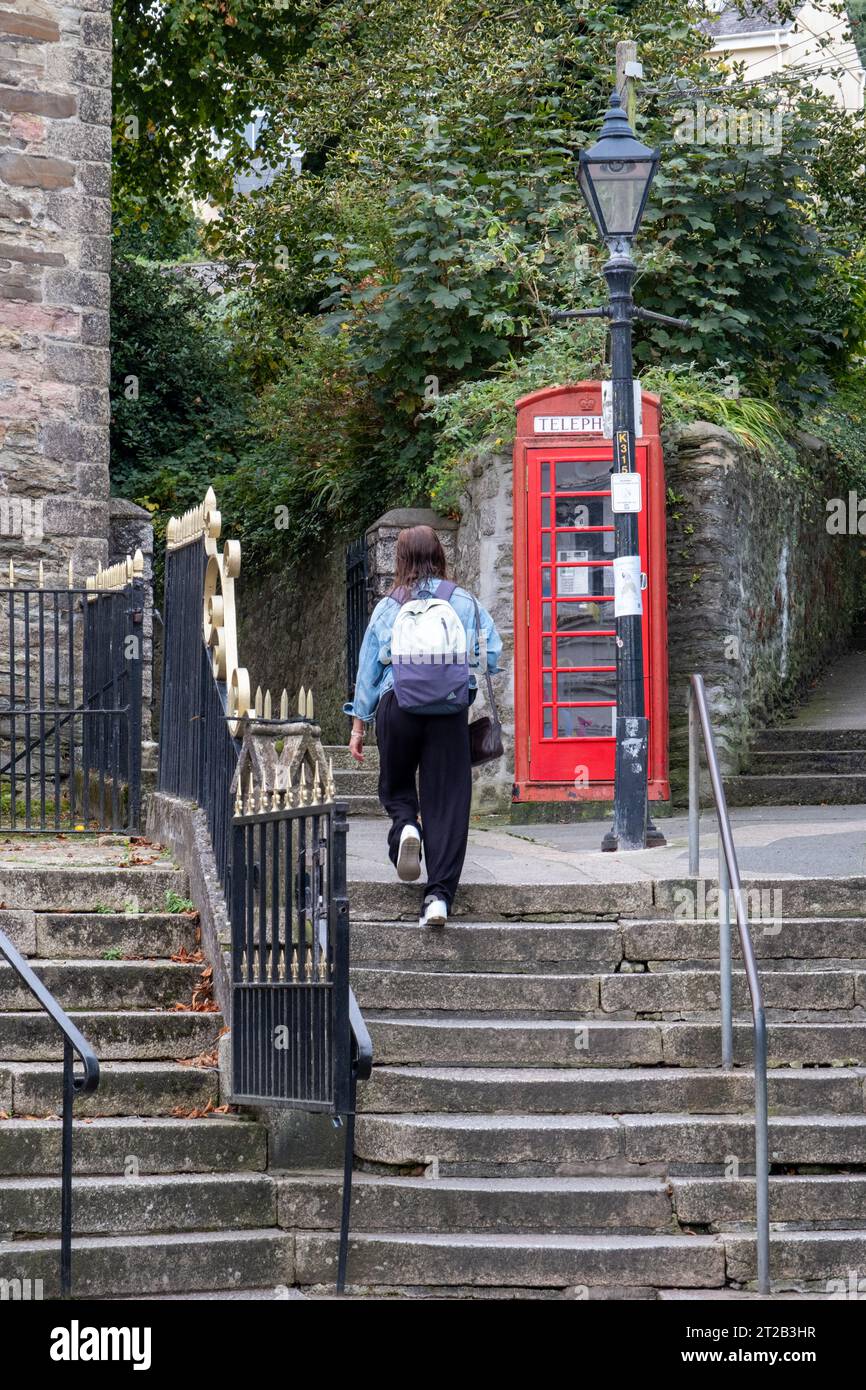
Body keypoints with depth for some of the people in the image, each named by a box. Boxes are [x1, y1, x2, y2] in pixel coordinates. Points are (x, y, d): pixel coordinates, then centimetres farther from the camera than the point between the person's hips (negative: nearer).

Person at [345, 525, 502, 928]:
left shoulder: (388, 608, 5)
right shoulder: (465, 603, 3)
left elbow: (368, 669, 8)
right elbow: (493, 655, 1)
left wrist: (358, 724, 15)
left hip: (398, 710, 0)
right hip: (450, 713, 0)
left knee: (395, 788, 20)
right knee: (447, 802, 2)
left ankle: (406, 828, -14)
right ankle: (440, 894, -7)